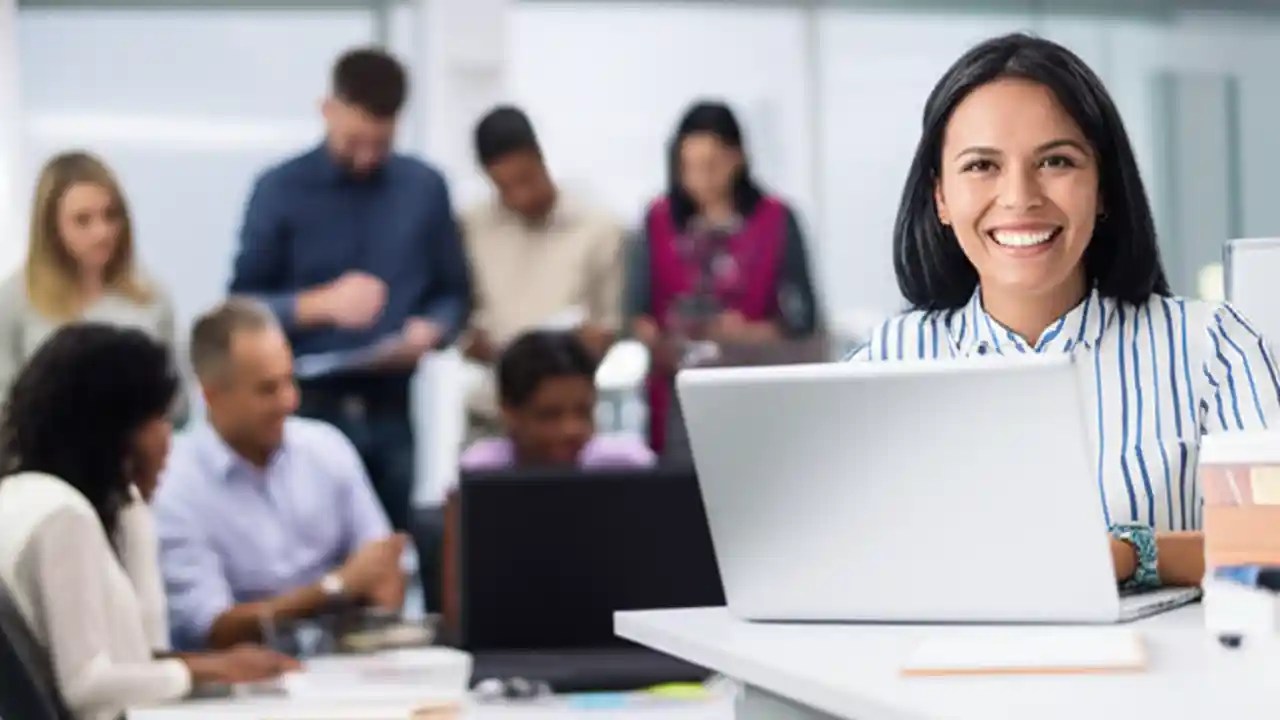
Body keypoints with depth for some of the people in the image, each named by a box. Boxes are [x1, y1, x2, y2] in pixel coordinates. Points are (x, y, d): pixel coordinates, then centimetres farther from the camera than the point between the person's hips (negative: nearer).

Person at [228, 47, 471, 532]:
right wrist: (321, 304, -18)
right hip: (306, 408, -2)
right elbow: (243, 304, -2)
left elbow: (453, 293, 13)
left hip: (388, 410, 2)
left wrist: (430, 331, -9)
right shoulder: (281, 190, -1)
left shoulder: (424, 188, 6)